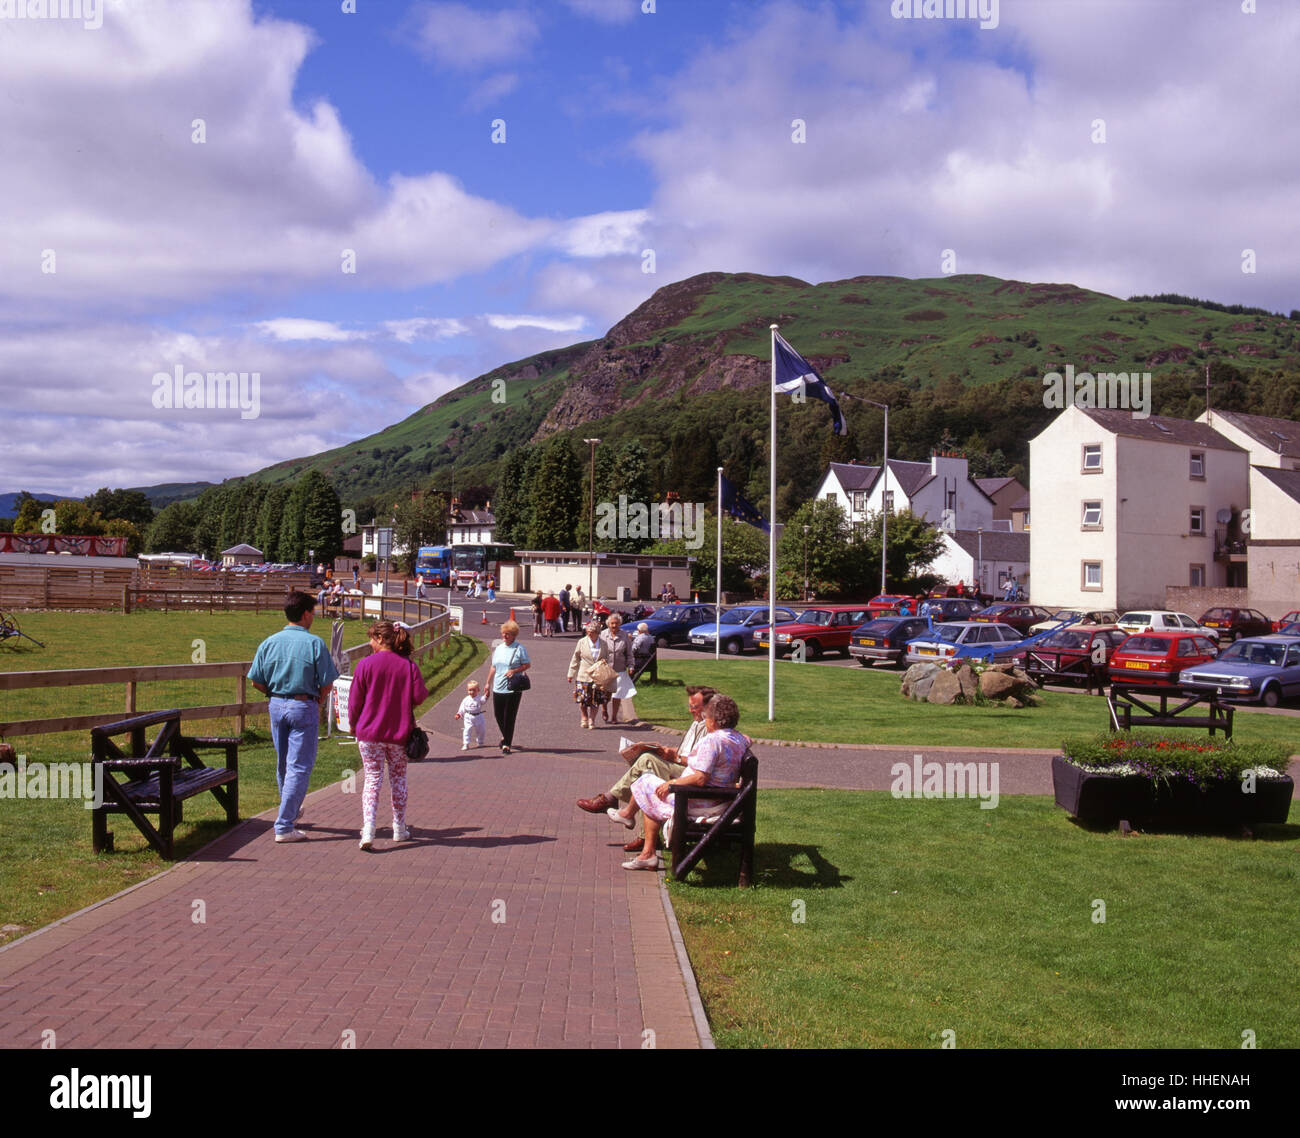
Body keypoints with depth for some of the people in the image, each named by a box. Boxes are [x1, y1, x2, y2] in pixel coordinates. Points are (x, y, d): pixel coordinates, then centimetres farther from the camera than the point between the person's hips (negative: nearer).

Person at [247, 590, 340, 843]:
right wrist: (318, 704, 8)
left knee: (283, 763, 20)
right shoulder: (314, 643, -11)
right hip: (303, 707, -5)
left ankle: (291, 811, 39)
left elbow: (256, 682, 1)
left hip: (277, 706, 5)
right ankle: (284, 826, -4)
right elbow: (327, 683, -10)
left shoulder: (269, 642, 0)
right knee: (299, 766, 0)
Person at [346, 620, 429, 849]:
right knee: (398, 779, 15)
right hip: (400, 734, 1)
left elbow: (355, 700, -3)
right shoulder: (408, 665, -5)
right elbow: (419, 696, -7)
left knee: (372, 779, 3)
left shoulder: (366, 664, -8)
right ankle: (399, 828, 24)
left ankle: (368, 830, -12)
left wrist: (353, 724, 13)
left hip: (369, 733, -1)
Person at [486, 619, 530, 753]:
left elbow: (527, 665, -3)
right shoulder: (498, 648, 13)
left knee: (509, 717, -3)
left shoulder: (519, 649, -5)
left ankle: (507, 744, 5)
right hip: (498, 687, 5)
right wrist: (488, 683, 17)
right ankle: (506, 736, 35)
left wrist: (514, 670, -17)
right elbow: (493, 667, 19)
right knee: (498, 714, 9)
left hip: (513, 688, -5)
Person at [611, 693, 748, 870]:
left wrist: (671, 783, -15)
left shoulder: (710, 741, -24)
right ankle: (648, 852, 21)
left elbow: (700, 779, -29)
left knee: (646, 782, 11)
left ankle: (628, 814, 40)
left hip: (699, 805, -9)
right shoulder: (740, 740, 1)